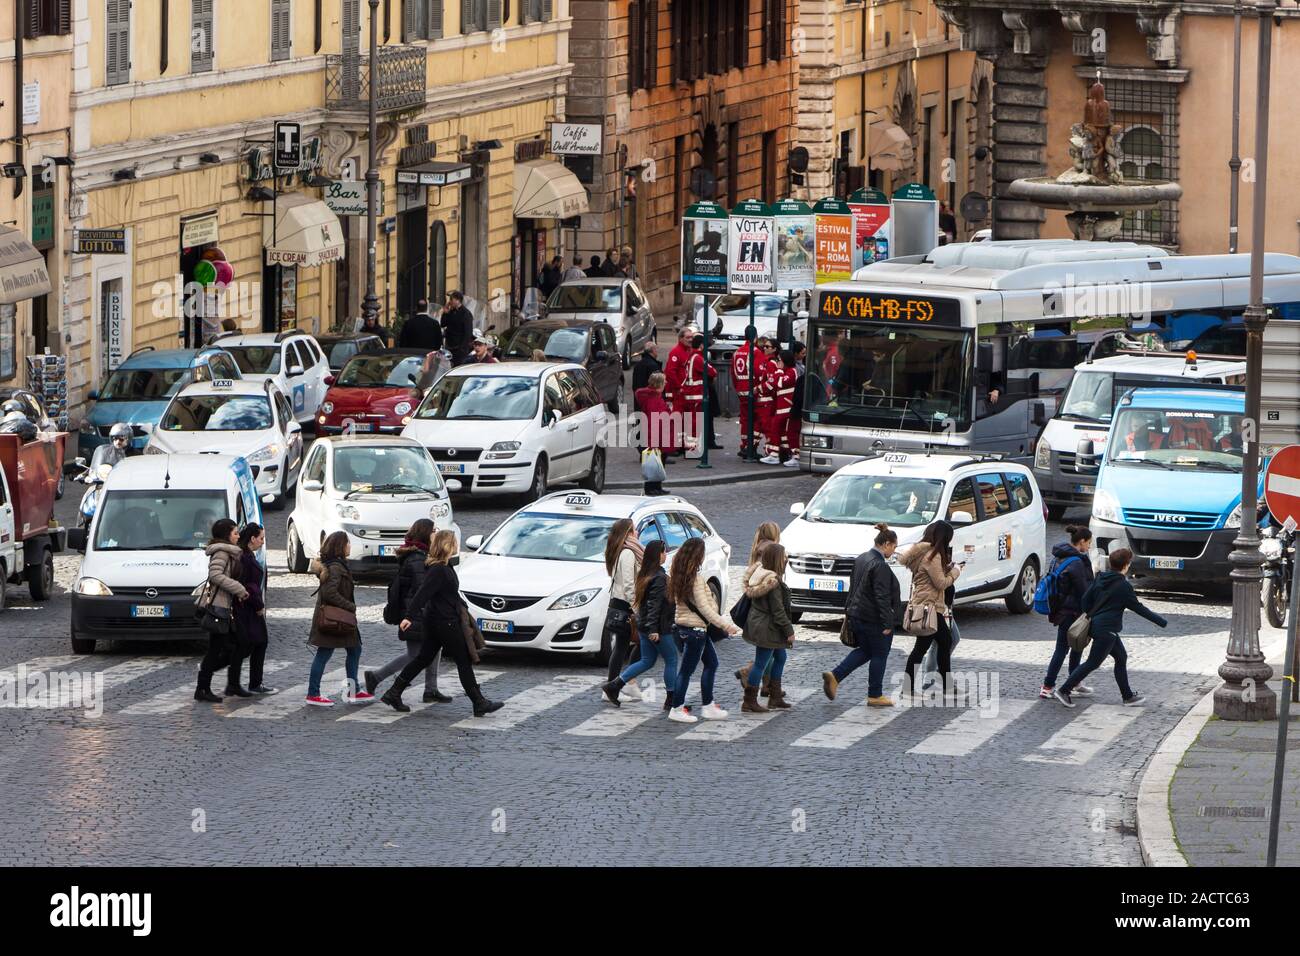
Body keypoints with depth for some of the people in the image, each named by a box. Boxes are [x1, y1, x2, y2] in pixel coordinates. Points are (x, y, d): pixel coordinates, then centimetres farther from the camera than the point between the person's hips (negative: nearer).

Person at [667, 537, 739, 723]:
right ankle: (677, 709, 5)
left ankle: (708, 706, 19)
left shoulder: (678, 575, 5)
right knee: (687, 669, -1)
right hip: (695, 628, -9)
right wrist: (726, 625, -17)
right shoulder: (695, 578, -20)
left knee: (711, 663, 16)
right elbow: (704, 607, -21)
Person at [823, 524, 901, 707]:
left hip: (857, 615, 9)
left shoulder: (861, 559, 8)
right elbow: (882, 597, -23)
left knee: (864, 651, 21)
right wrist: (887, 624, -19)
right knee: (879, 655, 6)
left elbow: (854, 588, 16)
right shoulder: (880, 566, -21)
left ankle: (834, 676, 8)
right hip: (874, 619, -9)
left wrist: (849, 612, 23)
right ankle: (875, 696, 13)